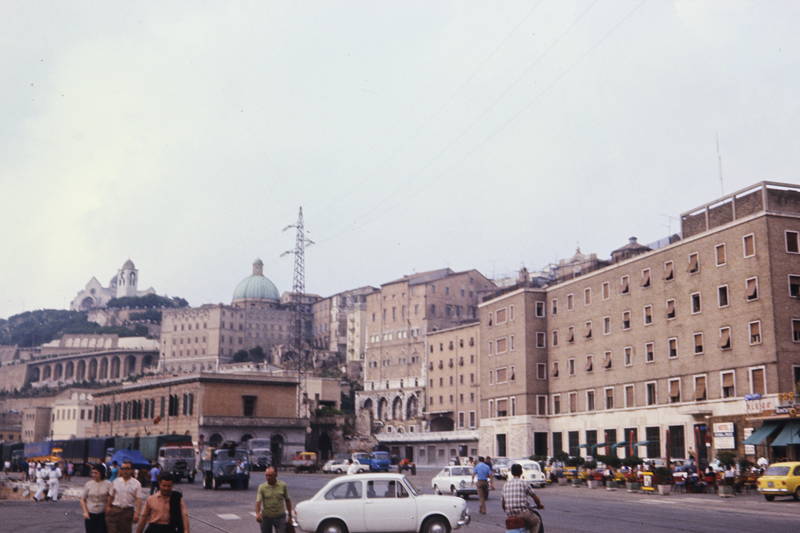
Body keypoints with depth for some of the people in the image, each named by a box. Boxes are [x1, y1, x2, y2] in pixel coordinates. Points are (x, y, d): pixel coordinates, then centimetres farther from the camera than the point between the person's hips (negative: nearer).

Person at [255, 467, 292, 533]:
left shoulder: (283, 486, -2)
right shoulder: (262, 487, -6)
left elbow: (287, 500, 7)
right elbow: (258, 501, -17)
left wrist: (290, 515, 7)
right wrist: (257, 514, -33)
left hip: (280, 517, 0)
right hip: (266, 517, 0)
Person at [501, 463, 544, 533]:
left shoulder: (505, 485, 8)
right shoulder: (524, 483, -5)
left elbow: (502, 503, 10)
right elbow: (535, 497, 3)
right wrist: (539, 505, 23)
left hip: (509, 515, 5)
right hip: (522, 513, -5)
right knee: (537, 521, 24)